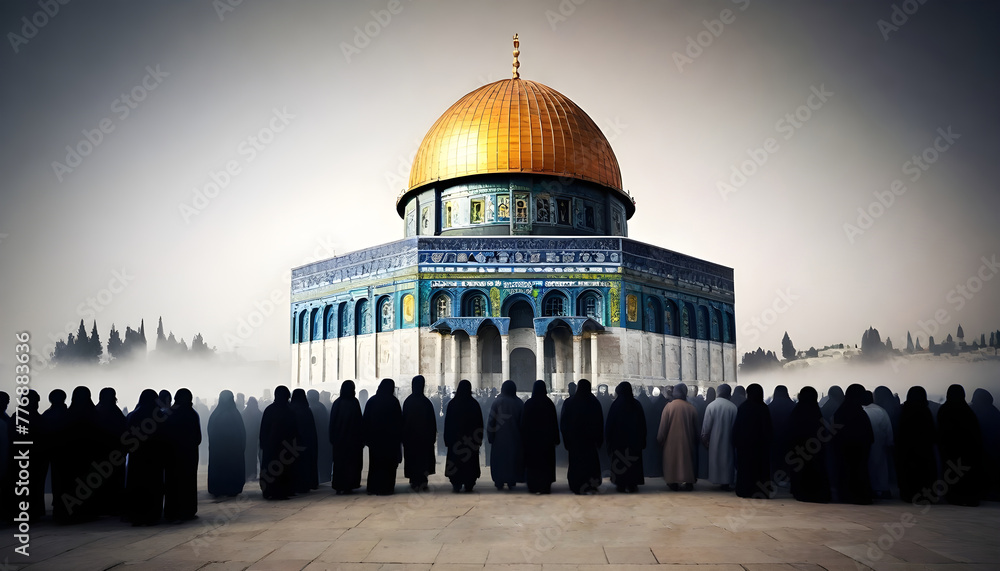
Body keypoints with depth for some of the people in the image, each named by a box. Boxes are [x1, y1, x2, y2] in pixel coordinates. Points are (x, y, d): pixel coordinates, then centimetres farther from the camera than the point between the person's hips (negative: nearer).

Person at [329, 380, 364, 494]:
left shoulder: (336, 403, 2)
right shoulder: (354, 402, -11)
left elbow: (332, 421, 6)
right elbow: (359, 421, -11)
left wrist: (332, 438, 13)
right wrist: (361, 438, -5)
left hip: (338, 438, 4)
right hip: (352, 438, -4)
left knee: (338, 462, 10)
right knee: (351, 462, 5)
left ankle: (338, 487, 11)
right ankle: (348, 486, 2)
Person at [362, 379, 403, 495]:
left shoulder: (371, 401, 3)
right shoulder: (393, 401, -8)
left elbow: (365, 420, 6)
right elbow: (399, 421, -7)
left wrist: (367, 437, 11)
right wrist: (399, 437, 0)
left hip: (374, 438, 4)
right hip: (390, 438, -4)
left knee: (374, 464, 11)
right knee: (388, 464, 3)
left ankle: (373, 488, 11)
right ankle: (385, 488, 1)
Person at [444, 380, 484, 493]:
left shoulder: (452, 404, -5)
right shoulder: (474, 404, -3)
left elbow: (447, 422, -2)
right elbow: (480, 423, 1)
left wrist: (447, 439, 4)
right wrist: (479, 439, 9)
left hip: (455, 438, 0)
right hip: (472, 439, 1)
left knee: (455, 461, 7)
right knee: (470, 462, 8)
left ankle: (456, 484, 3)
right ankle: (469, 485, 9)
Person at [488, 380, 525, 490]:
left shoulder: (497, 402, -7)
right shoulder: (519, 403, -2)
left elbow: (491, 420, -7)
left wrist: (490, 436, 0)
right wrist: (522, 437, 9)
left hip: (499, 437, -1)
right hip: (515, 437, 1)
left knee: (498, 458, 9)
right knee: (513, 458, 9)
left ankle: (499, 482, 10)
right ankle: (511, 482, 7)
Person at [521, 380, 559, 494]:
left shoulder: (528, 404, -6)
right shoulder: (549, 403, -6)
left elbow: (523, 422, -1)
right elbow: (555, 422, -2)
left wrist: (524, 439, 6)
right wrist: (556, 439, 5)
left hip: (531, 438, 0)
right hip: (546, 437, 0)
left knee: (532, 463, 8)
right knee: (546, 463, 7)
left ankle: (533, 486, 9)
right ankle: (545, 486, 4)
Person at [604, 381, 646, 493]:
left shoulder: (616, 404, -9)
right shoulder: (636, 404, 0)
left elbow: (609, 423, -6)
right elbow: (642, 423, 4)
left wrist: (608, 437, 4)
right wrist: (642, 440, 10)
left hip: (618, 438, -2)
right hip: (634, 438, 3)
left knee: (620, 461, 6)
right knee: (633, 460, 8)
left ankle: (621, 484, 6)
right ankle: (632, 485, 7)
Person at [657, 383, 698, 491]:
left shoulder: (669, 406, -12)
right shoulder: (691, 407, -7)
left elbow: (663, 426, -7)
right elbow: (696, 427, 3)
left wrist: (660, 440, 5)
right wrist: (696, 439, 18)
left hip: (672, 441, -1)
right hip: (688, 441, 1)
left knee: (673, 459, 9)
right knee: (687, 458, 12)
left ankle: (674, 483, 11)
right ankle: (688, 482, 13)